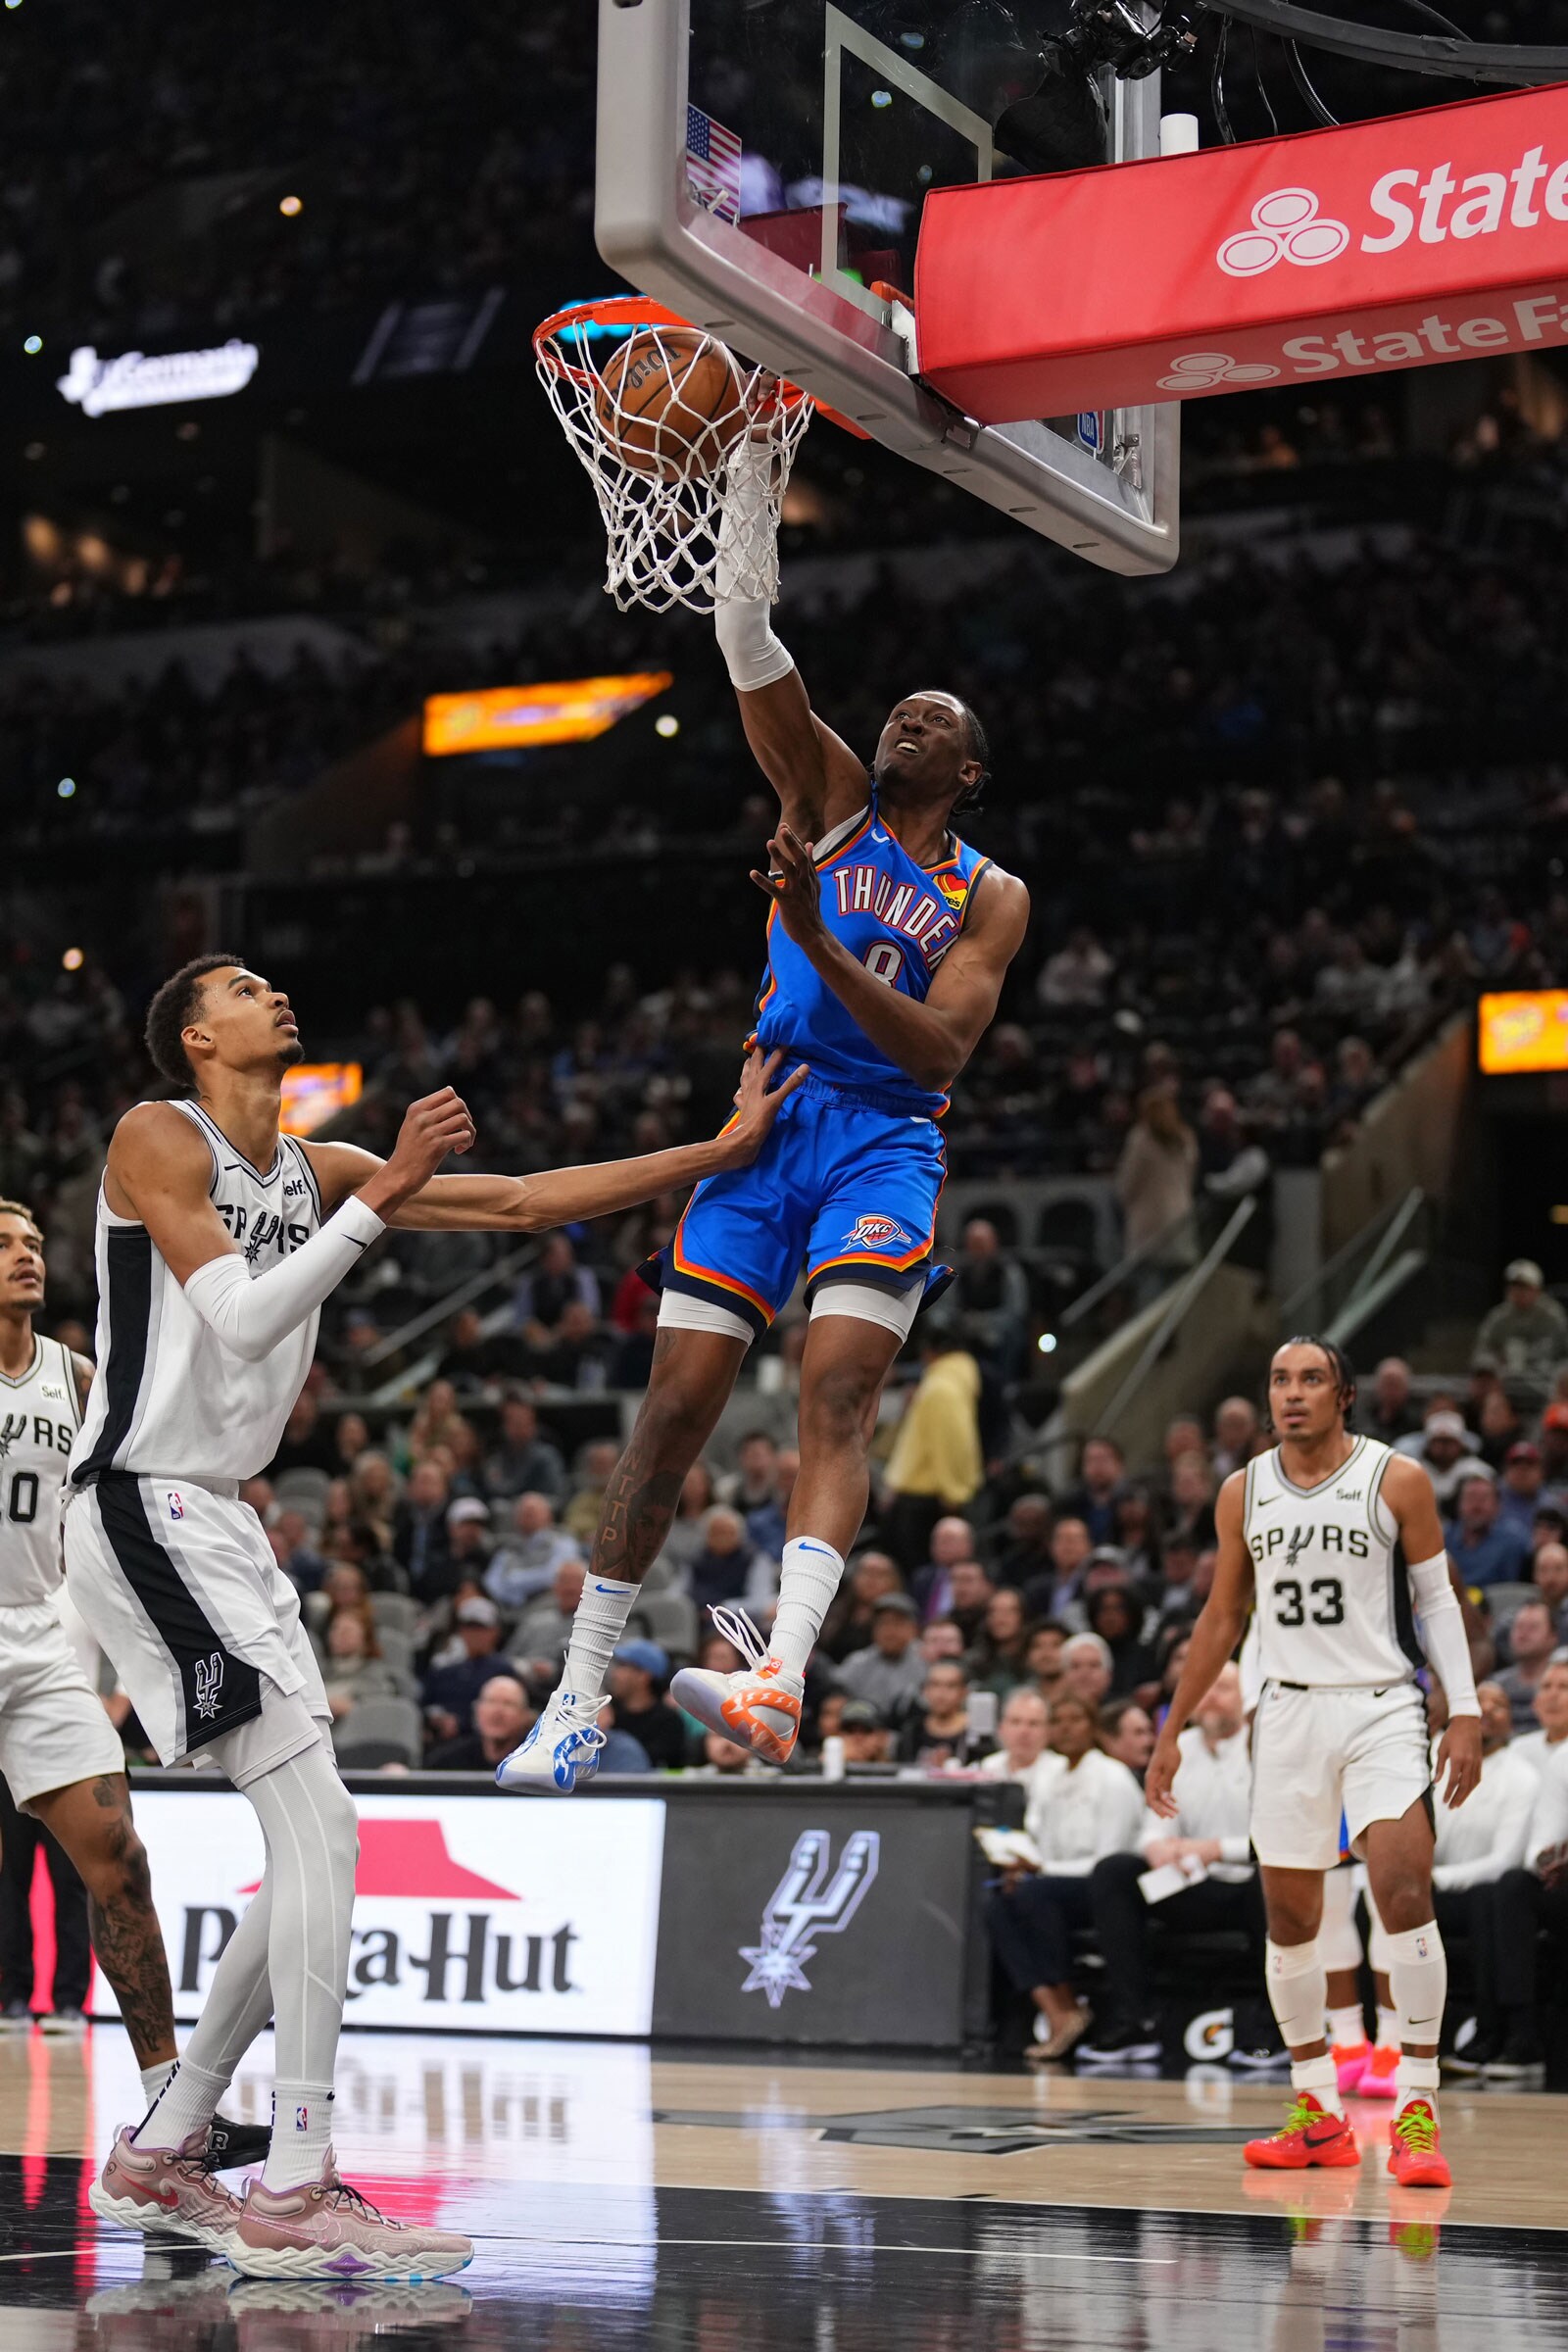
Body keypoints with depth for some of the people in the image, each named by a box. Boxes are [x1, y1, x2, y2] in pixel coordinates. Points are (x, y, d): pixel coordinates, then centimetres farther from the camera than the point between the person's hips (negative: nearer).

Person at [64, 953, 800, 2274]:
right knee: (320, 1832, -16)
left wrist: (722, 1152, 10)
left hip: (217, 1520, 9)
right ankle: (294, 2193, -16)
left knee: (313, 1853, 10)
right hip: (145, 1510, -9)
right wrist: (384, 1195, -19)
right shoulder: (156, 1139, -7)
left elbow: (521, 1203, 14)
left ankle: (159, 2157, 18)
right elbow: (242, 1318, -19)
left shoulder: (317, 1170, 15)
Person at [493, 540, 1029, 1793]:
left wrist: (816, 939, -18)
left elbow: (941, 1050, -7)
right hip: (767, 1120, 1)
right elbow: (749, 646, -1)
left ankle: (782, 1675, -39)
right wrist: (752, 473, -12)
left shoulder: (991, 897, 9)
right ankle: (578, 1699, 4)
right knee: (677, 1402, -3)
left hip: (885, 1140, -1)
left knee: (840, 1392, -22)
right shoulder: (829, 798, 12)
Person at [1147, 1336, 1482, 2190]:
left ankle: (1416, 2107, -12)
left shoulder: (1397, 1480, -3)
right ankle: (1320, 2114, 18)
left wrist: (1465, 1712, -9)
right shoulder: (1243, 1493, 7)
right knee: (1288, 1917, 6)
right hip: (1289, 1711, 4)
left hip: (1380, 1708, -4)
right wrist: (1171, 1730, 15)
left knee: (1403, 1890, -19)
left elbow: (1437, 1599, 1)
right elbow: (1222, 1617, 15)